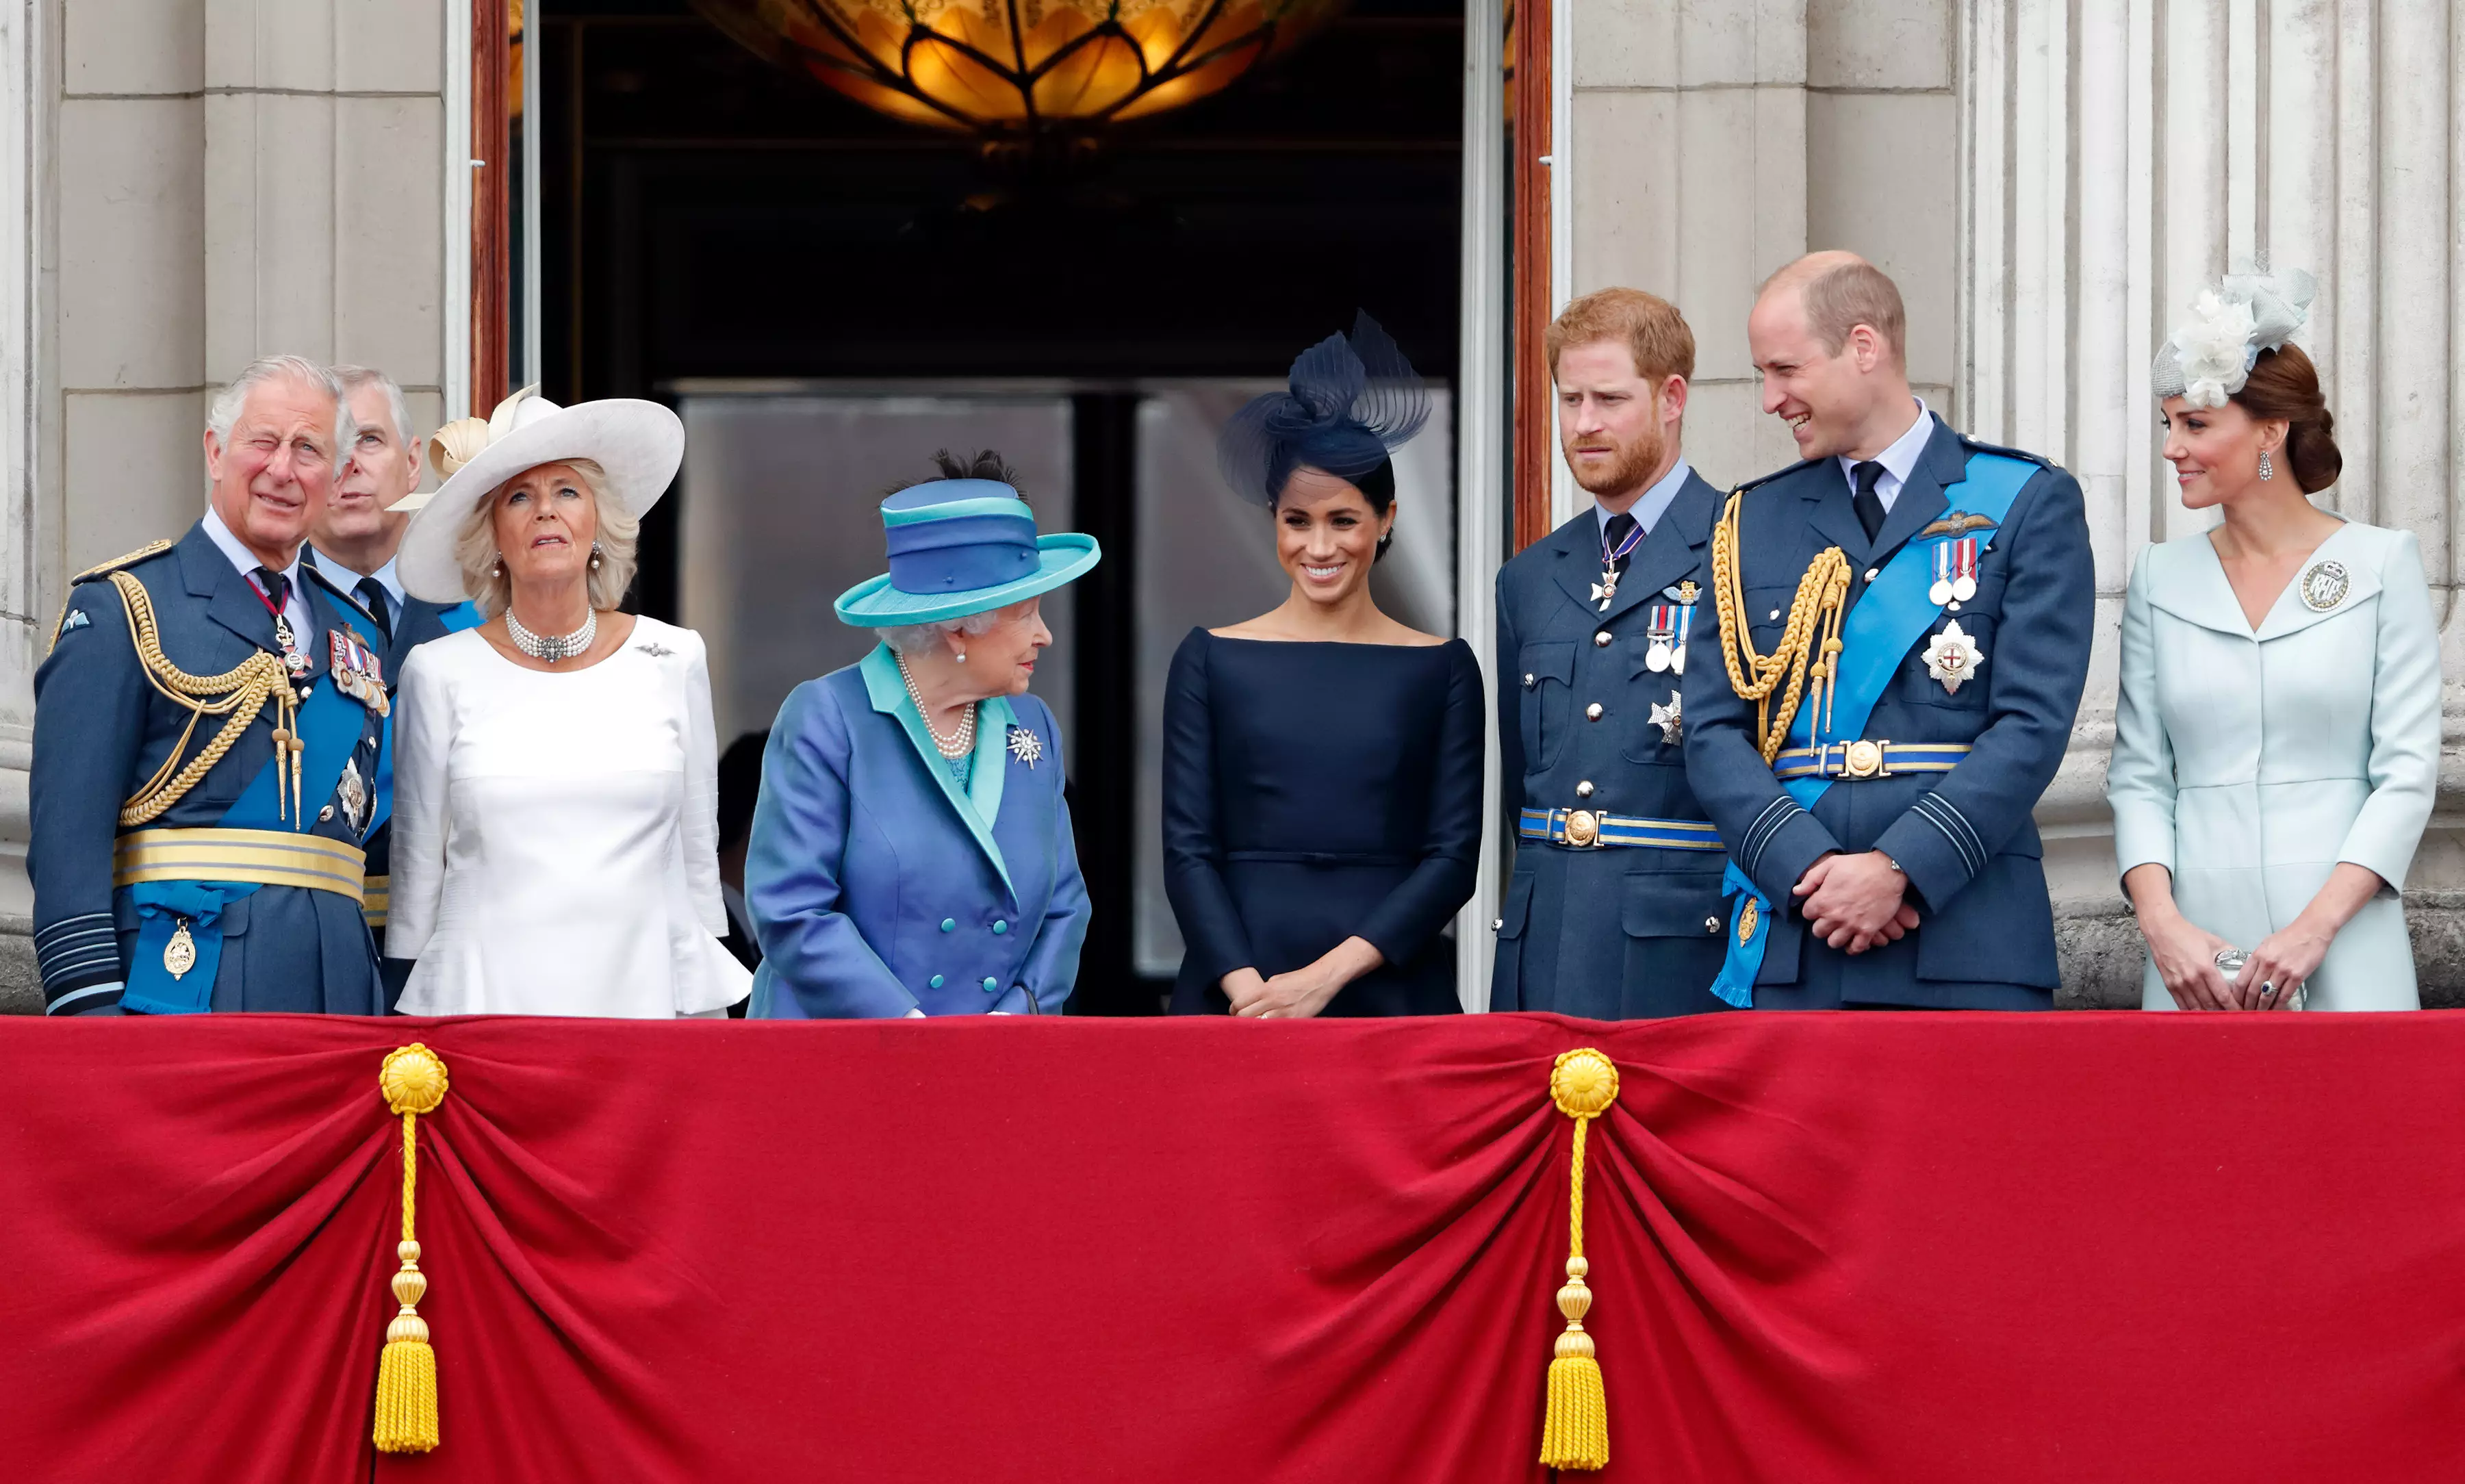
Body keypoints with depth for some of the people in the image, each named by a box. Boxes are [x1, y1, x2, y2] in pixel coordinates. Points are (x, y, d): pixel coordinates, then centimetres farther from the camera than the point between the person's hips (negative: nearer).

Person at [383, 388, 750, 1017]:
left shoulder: (673, 660, 6)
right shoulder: (440, 674, 3)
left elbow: (698, 858, 11)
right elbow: (417, 866, 9)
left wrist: (706, 1018, 9)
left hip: (642, 991, 1)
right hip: (483, 1000, -1)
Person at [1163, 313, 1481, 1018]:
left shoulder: (1442, 667, 5)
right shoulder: (1212, 660, 6)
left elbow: (1453, 856, 0)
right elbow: (1187, 849, 1)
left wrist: (1326, 976, -11)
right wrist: (1247, 988, -14)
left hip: (1391, 992, 0)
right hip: (1236, 1000, 0)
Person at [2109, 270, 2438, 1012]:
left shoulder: (2382, 562, 1)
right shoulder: (2161, 577, 10)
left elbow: (2409, 770, -3)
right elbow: (2138, 775, 8)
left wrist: (2317, 925, -14)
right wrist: (2161, 921, -9)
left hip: (2343, 951, -2)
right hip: (2196, 950, 2)